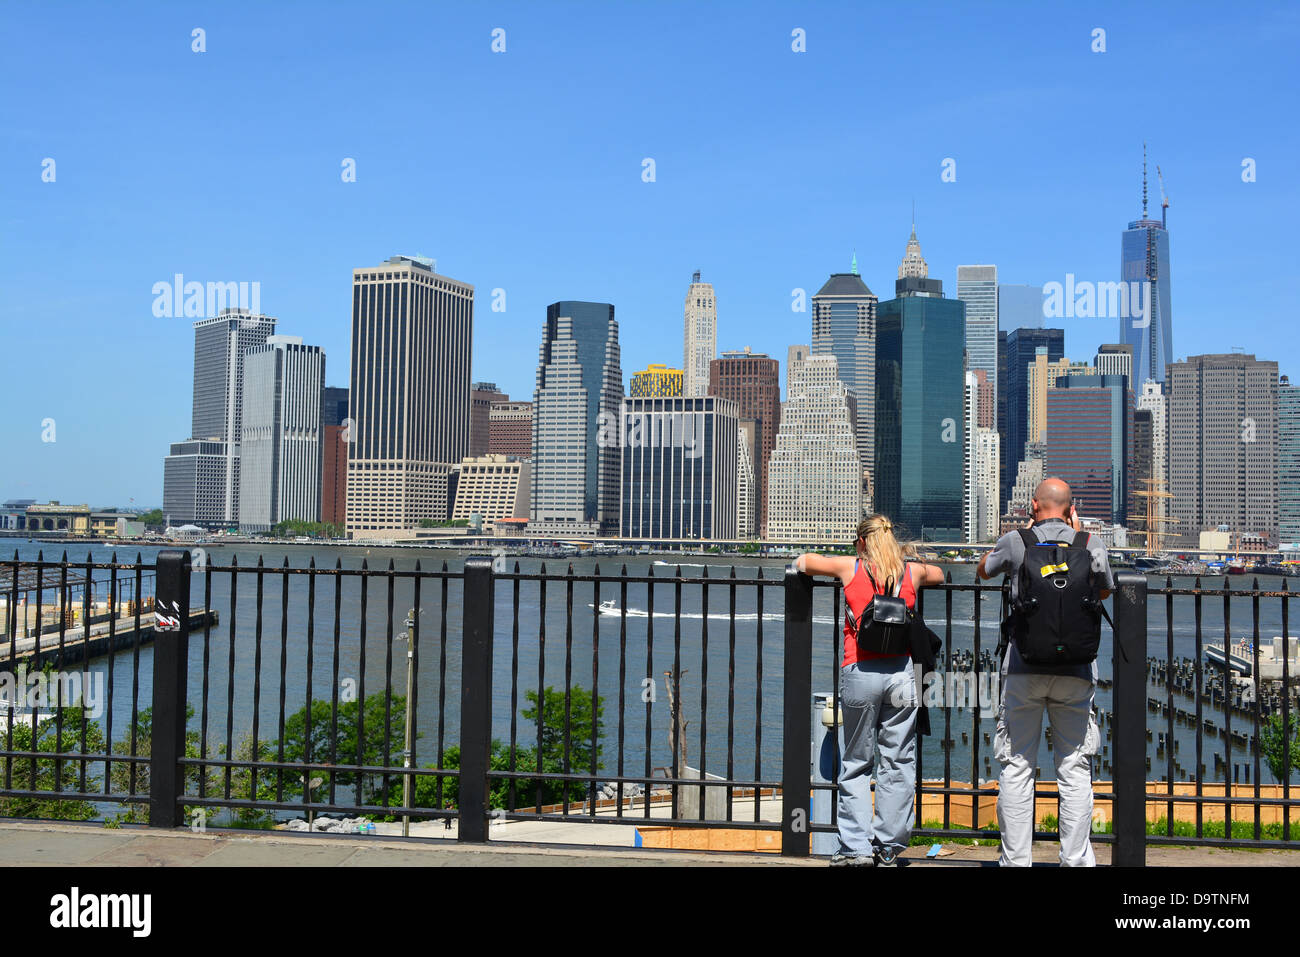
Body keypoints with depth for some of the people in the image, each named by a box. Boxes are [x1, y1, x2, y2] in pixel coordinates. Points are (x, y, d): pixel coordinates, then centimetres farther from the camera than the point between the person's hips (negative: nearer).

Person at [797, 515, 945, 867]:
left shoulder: (850, 567, 5)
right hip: (900, 673, 2)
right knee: (897, 764, 7)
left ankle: (857, 847, 4)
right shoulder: (912, 571, 11)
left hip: (860, 673, -1)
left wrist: (838, 568, 37)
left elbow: (803, 561, 20)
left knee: (856, 764, 8)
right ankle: (888, 848, 10)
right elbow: (938, 575, 35)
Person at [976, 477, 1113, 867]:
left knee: (1017, 766, 5)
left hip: (1024, 665, -1)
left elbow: (983, 570, 22)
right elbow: (1106, 589, 25)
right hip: (1076, 669, 1)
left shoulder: (1015, 542, 1)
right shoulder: (1091, 545, 5)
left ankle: (1016, 859, 6)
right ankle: (1077, 860, 8)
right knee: (1075, 769, 7)